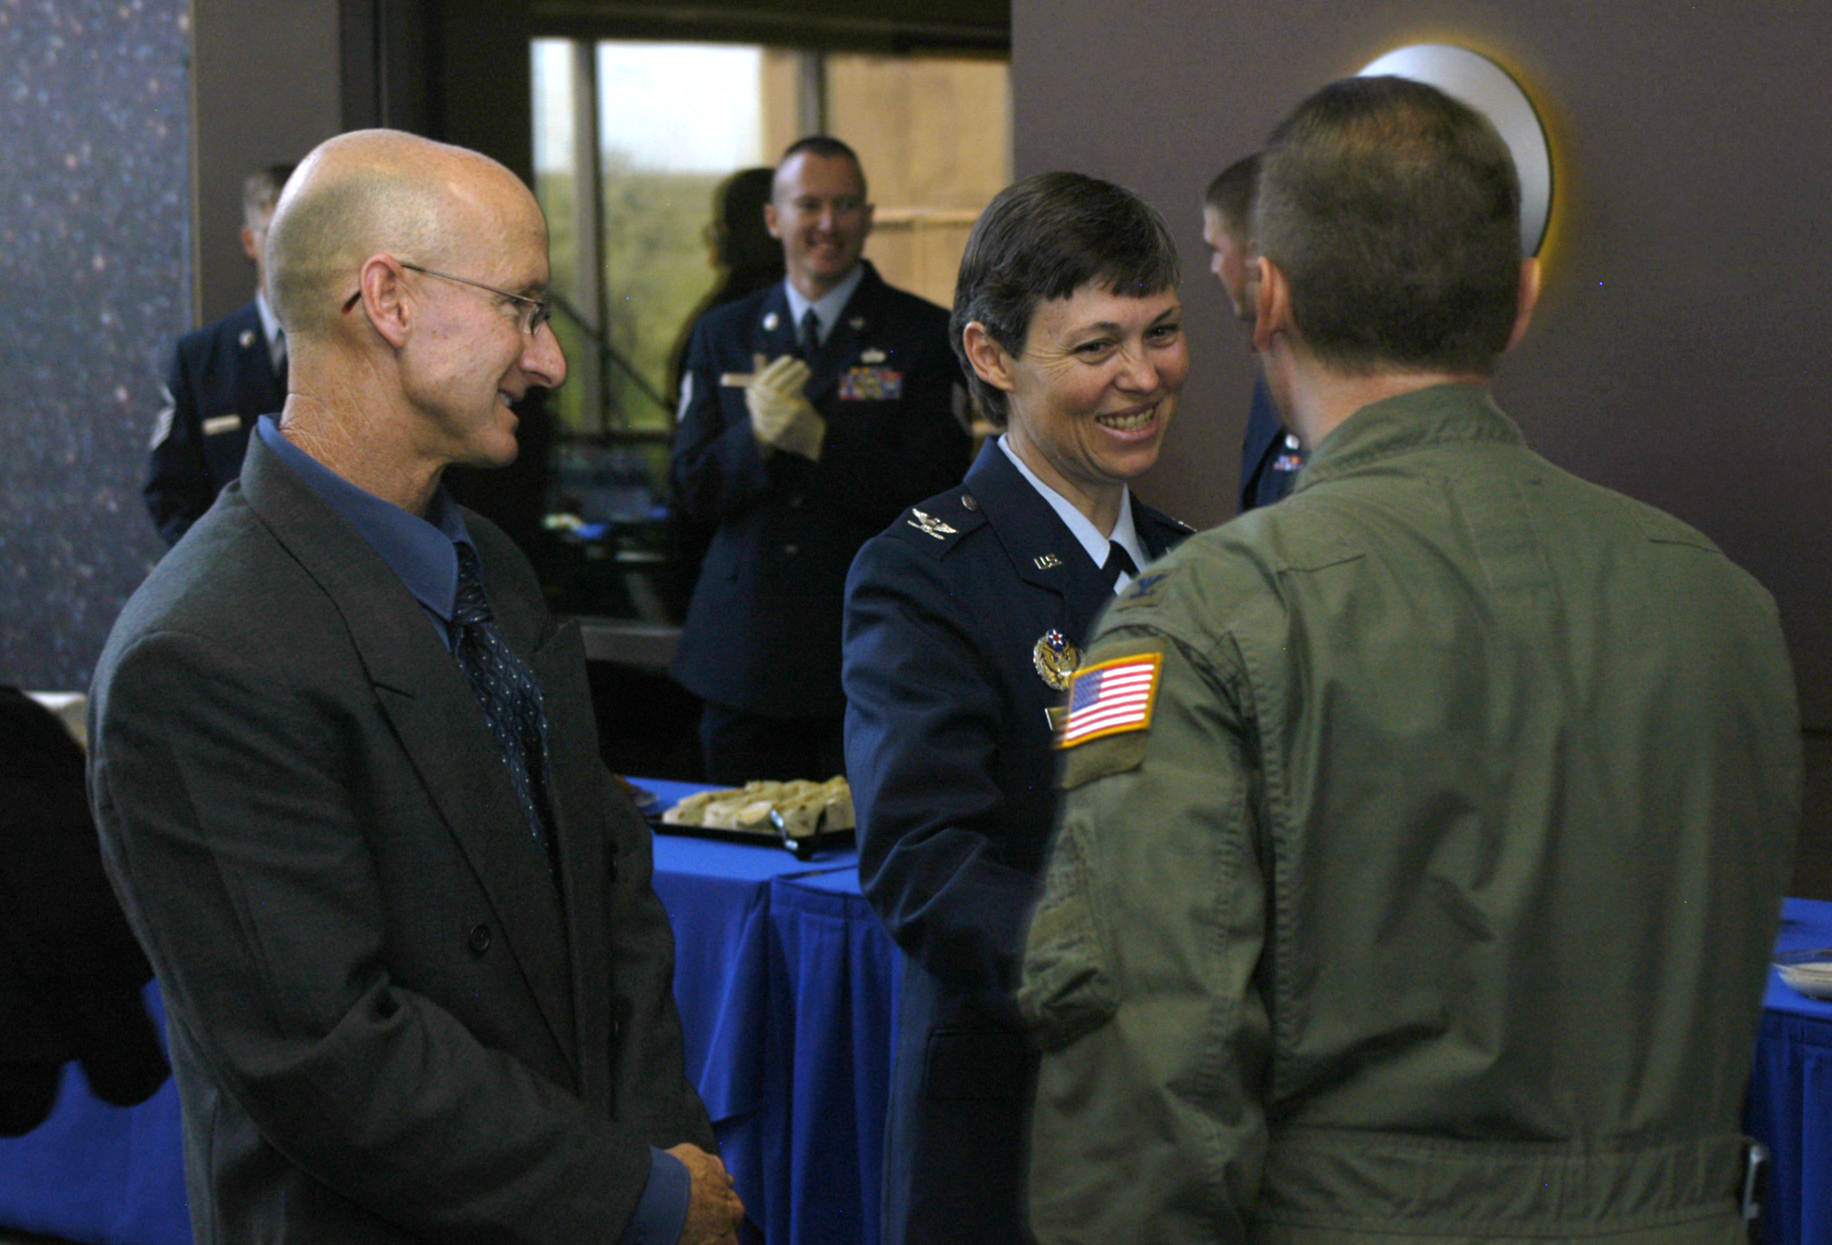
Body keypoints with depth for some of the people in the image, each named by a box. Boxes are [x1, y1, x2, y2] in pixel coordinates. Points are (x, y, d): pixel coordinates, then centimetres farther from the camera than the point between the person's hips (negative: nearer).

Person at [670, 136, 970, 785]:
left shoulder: (926, 335, 1)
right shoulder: (722, 335, 12)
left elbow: (930, 490, -8)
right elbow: (692, 490, 6)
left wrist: (817, 442, -19)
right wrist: (755, 437, -14)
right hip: (745, 652, 3)